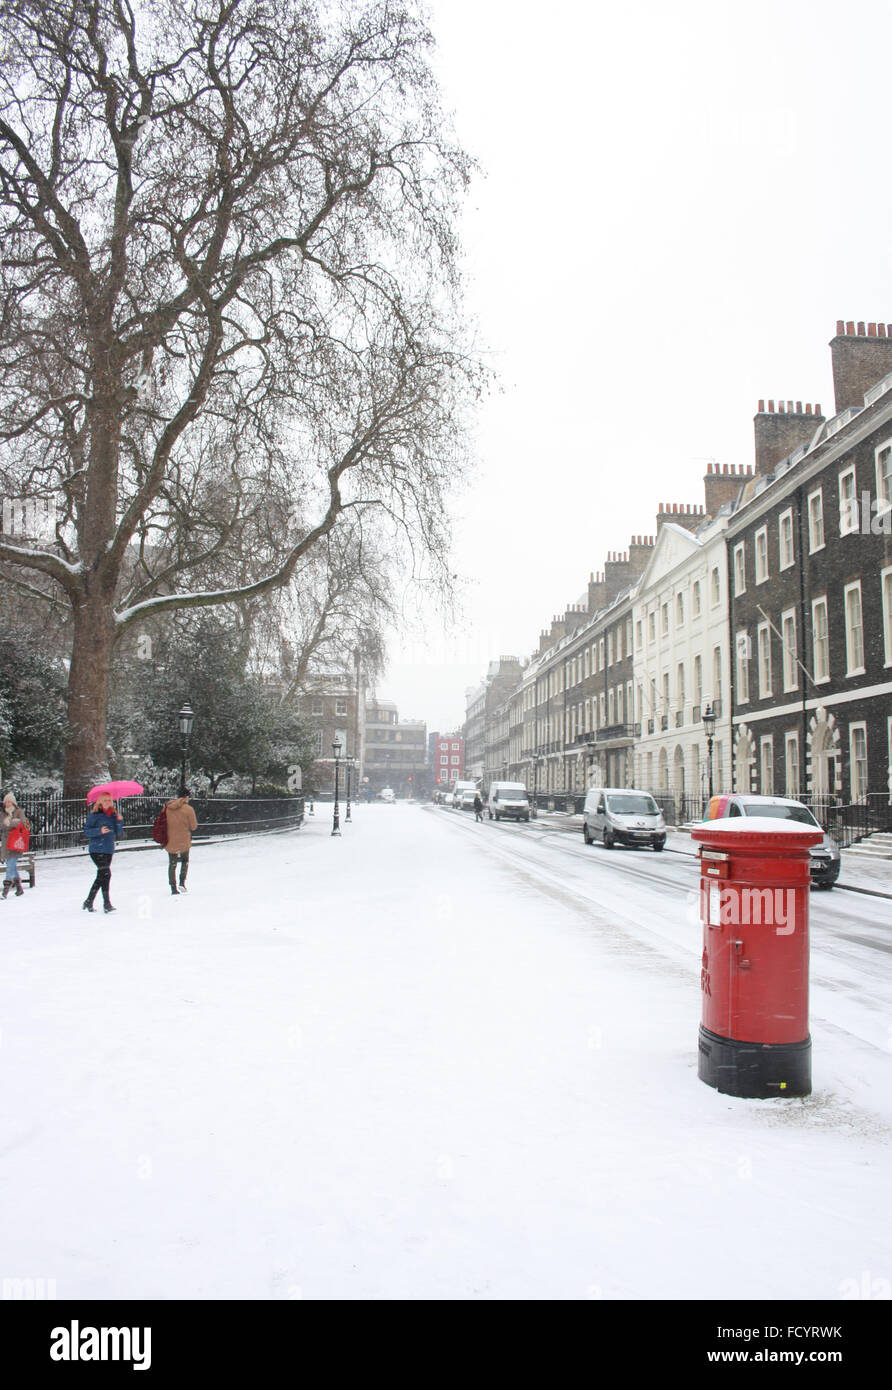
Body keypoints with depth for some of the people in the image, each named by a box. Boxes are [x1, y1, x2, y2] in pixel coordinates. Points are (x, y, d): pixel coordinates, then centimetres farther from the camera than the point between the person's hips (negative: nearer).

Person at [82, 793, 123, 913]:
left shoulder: (113, 815, 11)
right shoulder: (94, 815, -3)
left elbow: (119, 833, 9)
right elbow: (86, 831, -6)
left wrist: (119, 821, -6)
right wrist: (99, 831, -21)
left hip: (109, 850, 6)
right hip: (97, 850, -6)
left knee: (101, 876, 10)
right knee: (106, 874, -15)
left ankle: (88, 902, 23)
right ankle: (107, 904, -12)